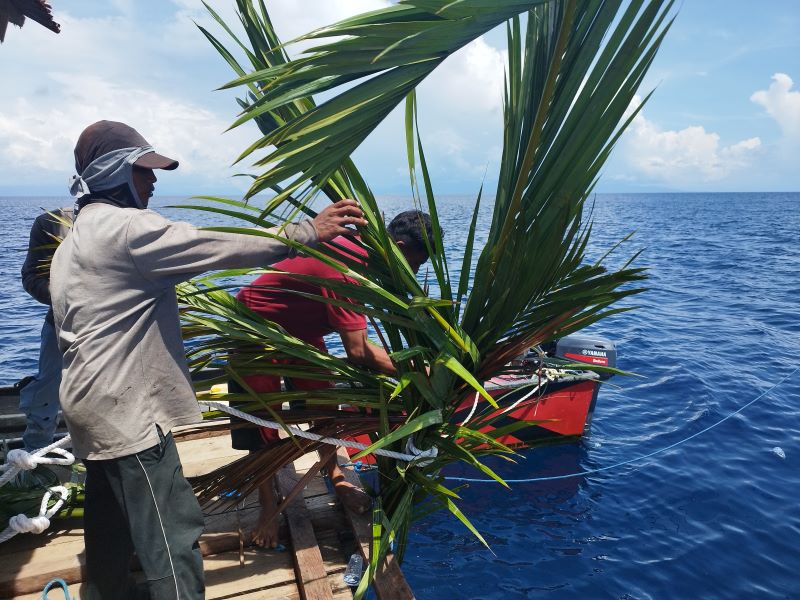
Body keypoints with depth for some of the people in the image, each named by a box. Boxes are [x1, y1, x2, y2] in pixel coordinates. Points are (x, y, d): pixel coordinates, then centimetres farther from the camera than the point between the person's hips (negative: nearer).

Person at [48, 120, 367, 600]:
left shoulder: (74, 241, 17)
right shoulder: (125, 227, -16)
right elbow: (223, 248, -22)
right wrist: (308, 231, -17)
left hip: (93, 404, 11)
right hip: (127, 410, -11)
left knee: (111, 527, 22)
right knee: (172, 537, -6)